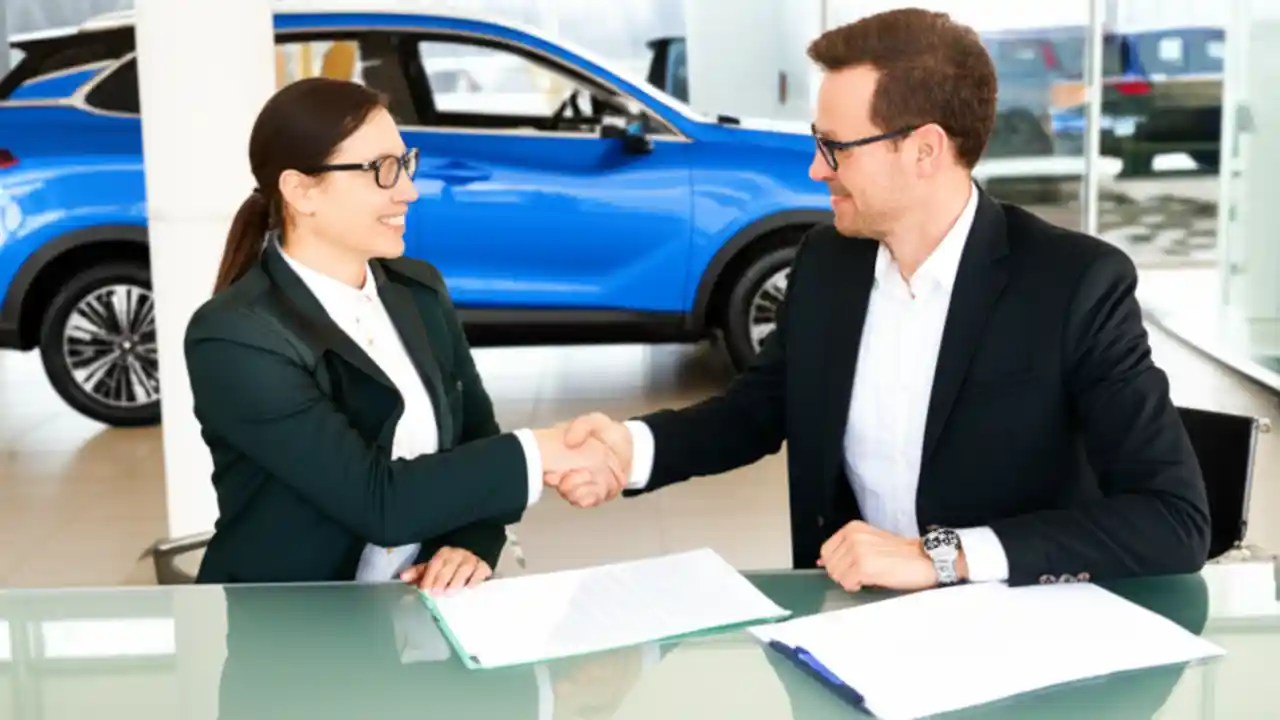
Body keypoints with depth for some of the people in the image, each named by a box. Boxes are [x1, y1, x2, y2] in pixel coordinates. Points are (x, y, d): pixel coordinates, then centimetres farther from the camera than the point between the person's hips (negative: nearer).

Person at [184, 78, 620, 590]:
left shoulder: (420, 289, 5)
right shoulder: (233, 337, -15)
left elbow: (476, 440, 8)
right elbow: (376, 499, -19)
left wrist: (472, 546, -10)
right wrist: (534, 454, -16)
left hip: (420, 607, 5)